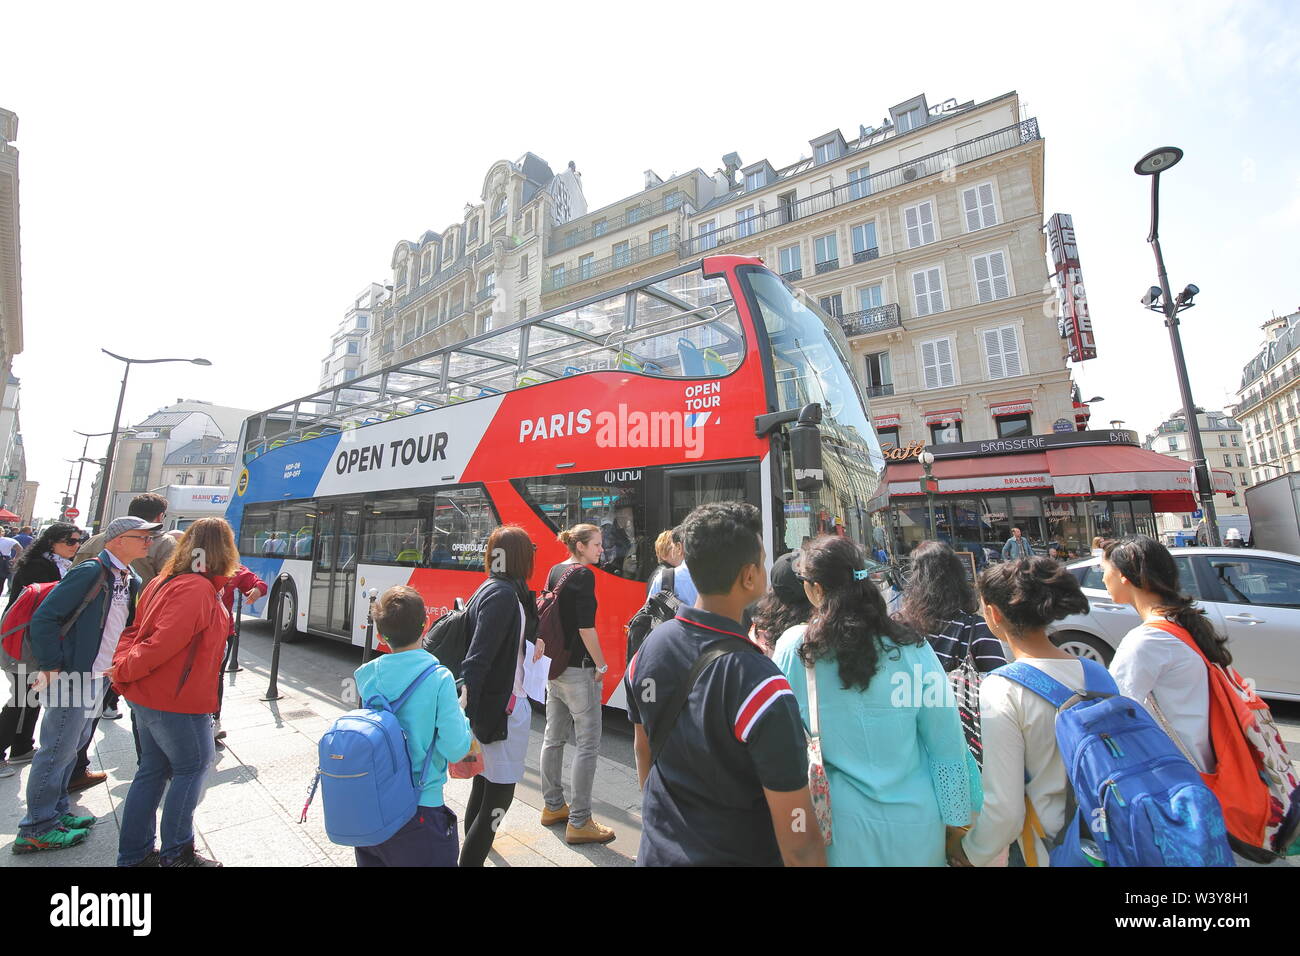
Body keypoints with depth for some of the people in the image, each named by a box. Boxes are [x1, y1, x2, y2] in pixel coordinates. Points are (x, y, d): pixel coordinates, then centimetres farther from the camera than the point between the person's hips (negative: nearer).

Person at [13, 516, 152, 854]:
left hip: (99, 675, 8)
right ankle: (36, 829, 17)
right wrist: (52, 666, -19)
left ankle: (55, 811, 33)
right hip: (73, 675, -8)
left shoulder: (131, 579, 6)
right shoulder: (90, 572, -20)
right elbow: (43, 619, -21)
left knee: (74, 744, 19)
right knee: (58, 749, 3)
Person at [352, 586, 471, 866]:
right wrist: (460, 710, -3)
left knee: (371, 859, 28)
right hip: (419, 811, -5)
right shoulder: (439, 679, -21)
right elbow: (455, 750, -19)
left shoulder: (364, 675, -6)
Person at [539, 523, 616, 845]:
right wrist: (601, 665, -12)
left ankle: (553, 806, 34)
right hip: (578, 668, -9)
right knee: (588, 743, 1)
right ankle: (578, 822, 9)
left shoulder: (555, 571, 9)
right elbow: (586, 626, -21)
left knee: (553, 737, 18)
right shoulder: (583, 574, -17)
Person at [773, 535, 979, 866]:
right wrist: (957, 820, 6)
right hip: (913, 826, 1)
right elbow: (946, 745, -7)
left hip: (839, 824, -1)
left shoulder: (793, 647, -18)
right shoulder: (912, 649, -16)